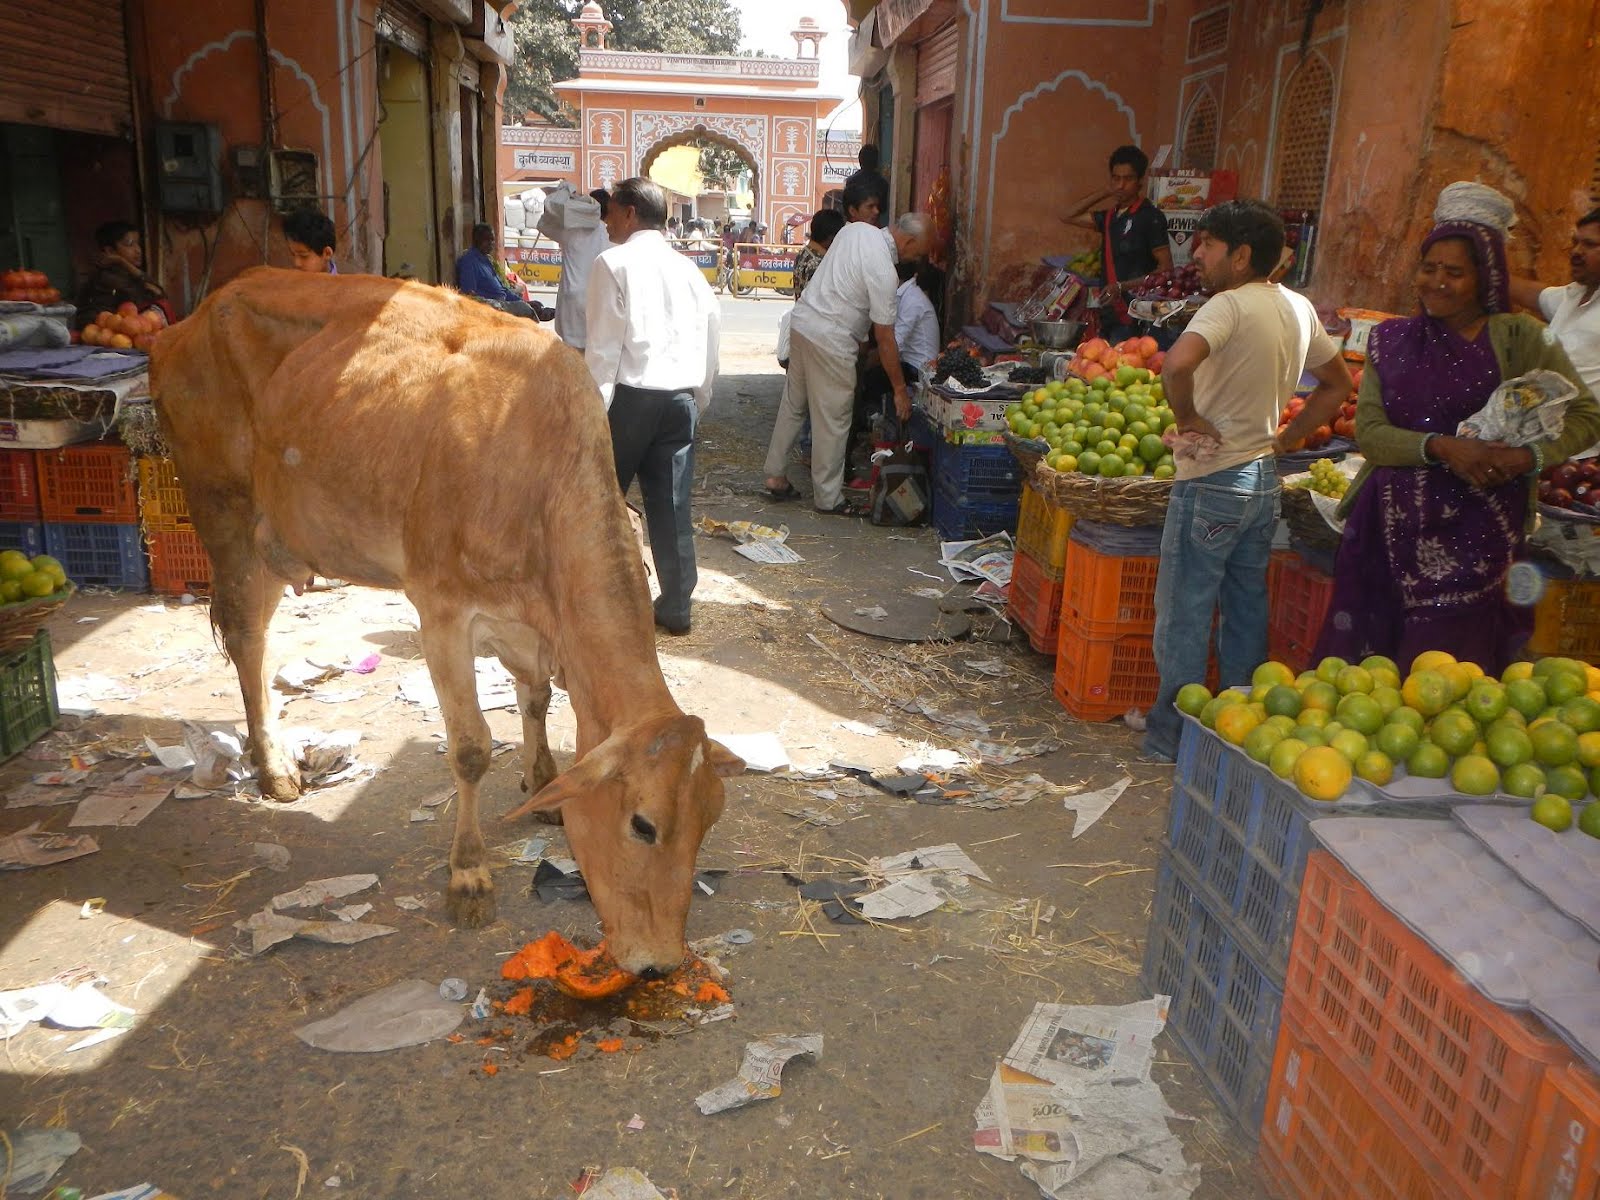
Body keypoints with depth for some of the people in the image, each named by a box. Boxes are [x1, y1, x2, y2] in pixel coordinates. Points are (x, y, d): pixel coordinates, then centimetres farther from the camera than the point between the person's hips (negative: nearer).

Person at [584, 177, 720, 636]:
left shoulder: (614, 262, -3)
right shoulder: (688, 269, 14)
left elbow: (604, 345, -10)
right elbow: (711, 340, 14)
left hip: (631, 394, -5)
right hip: (681, 397, 5)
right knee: (672, 505, 7)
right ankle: (675, 606, 12)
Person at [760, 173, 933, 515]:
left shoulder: (855, 230, 4)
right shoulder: (883, 270, -20)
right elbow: (884, 336, -17)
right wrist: (900, 389, -9)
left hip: (802, 319, 9)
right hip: (829, 340, -9)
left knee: (793, 404, 18)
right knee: (833, 420, 3)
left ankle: (775, 476, 26)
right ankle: (828, 497, 12)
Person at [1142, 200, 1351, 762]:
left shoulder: (1230, 305, -16)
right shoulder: (1299, 308, 9)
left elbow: (1177, 363, -35)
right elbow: (1337, 385, 20)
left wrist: (1188, 418, -18)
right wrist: (1283, 440, 15)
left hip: (1211, 481, -8)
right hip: (1263, 479, 8)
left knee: (1184, 612, 2)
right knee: (1246, 610, 16)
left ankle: (1173, 735, 10)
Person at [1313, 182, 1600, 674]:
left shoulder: (1516, 337, 1)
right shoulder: (1390, 340, 9)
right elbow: (1368, 432, -1)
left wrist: (1527, 456, -17)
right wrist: (1443, 447, -16)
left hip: (1474, 532, -2)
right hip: (1389, 527, 3)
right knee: (1364, 663, 5)